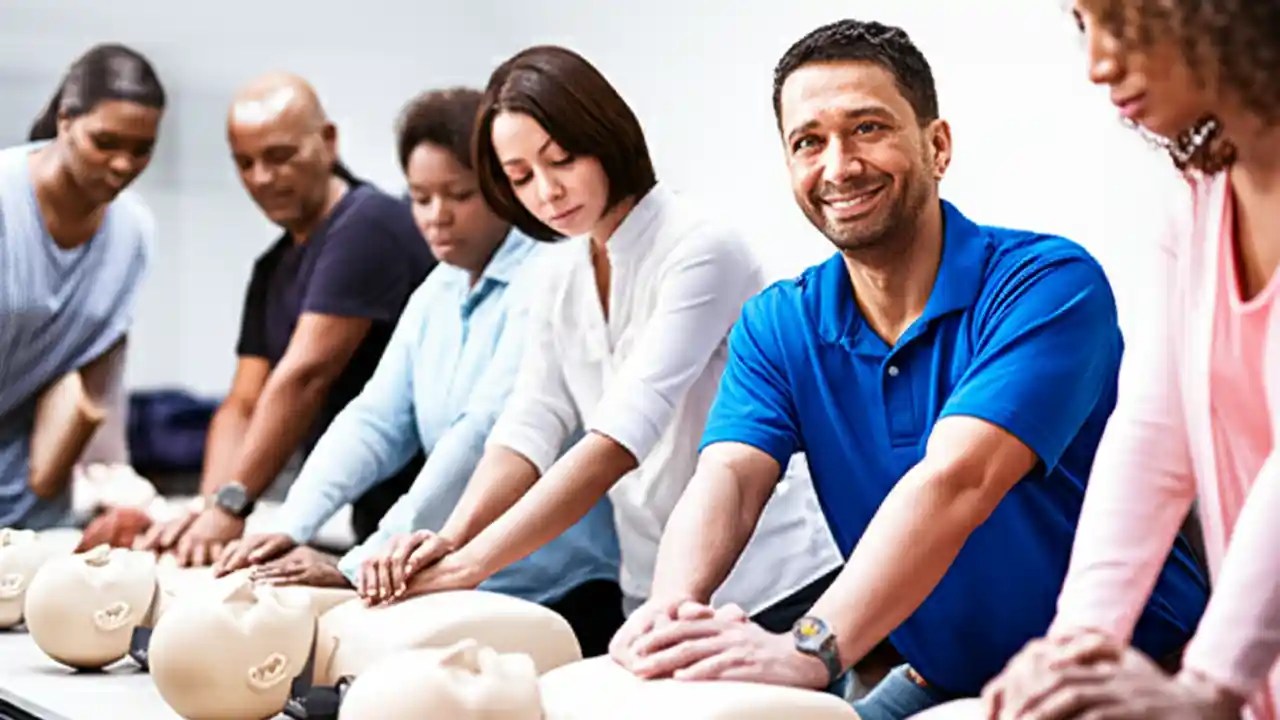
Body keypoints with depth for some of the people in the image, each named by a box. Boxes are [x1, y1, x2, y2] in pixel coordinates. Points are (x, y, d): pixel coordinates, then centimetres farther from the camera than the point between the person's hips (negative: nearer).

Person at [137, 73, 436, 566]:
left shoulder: (368, 226, -13)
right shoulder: (272, 270, 14)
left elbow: (305, 377, -20)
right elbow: (243, 406, 7)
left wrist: (231, 505, -23)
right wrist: (209, 507, -11)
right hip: (373, 516, 8)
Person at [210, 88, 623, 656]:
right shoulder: (437, 293, 12)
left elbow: (486, 436, -23)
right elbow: (374, 421, 5)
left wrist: (357, 567, -25)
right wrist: (288, 530, -11)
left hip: (567, 601, -7)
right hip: (463, 599, 7)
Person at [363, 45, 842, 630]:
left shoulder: (700, 252, -17)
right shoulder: (562, 279, 7)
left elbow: (620, 439, -25)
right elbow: (529, 428, -1)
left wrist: (472, 564, -30)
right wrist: (451, 541, -20)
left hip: (767, 591, -6)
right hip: (652, 593, 6)